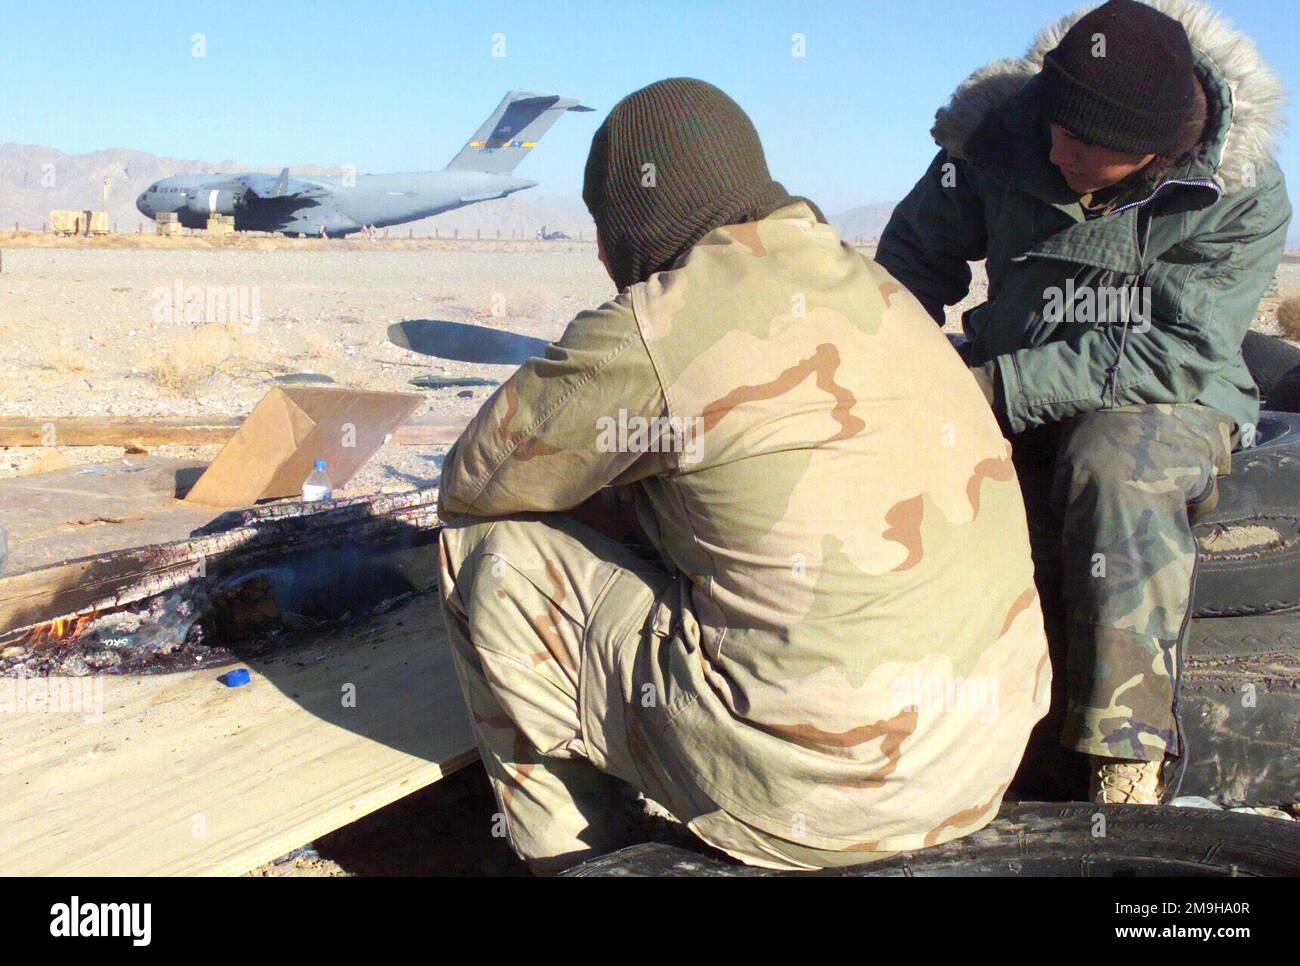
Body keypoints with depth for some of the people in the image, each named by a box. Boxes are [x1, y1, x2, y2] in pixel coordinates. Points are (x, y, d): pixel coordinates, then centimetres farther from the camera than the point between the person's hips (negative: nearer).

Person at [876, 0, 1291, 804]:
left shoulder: (1243, 191, -13)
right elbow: (916, 254, 9)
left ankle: (1131, 766, -31)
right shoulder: (1002, 136, -5)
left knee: (1114, 463, -39)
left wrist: (1002, 387, -30)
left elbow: (1181, 355, -22)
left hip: (1171, 408, -2)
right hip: (1015, 414, 3)